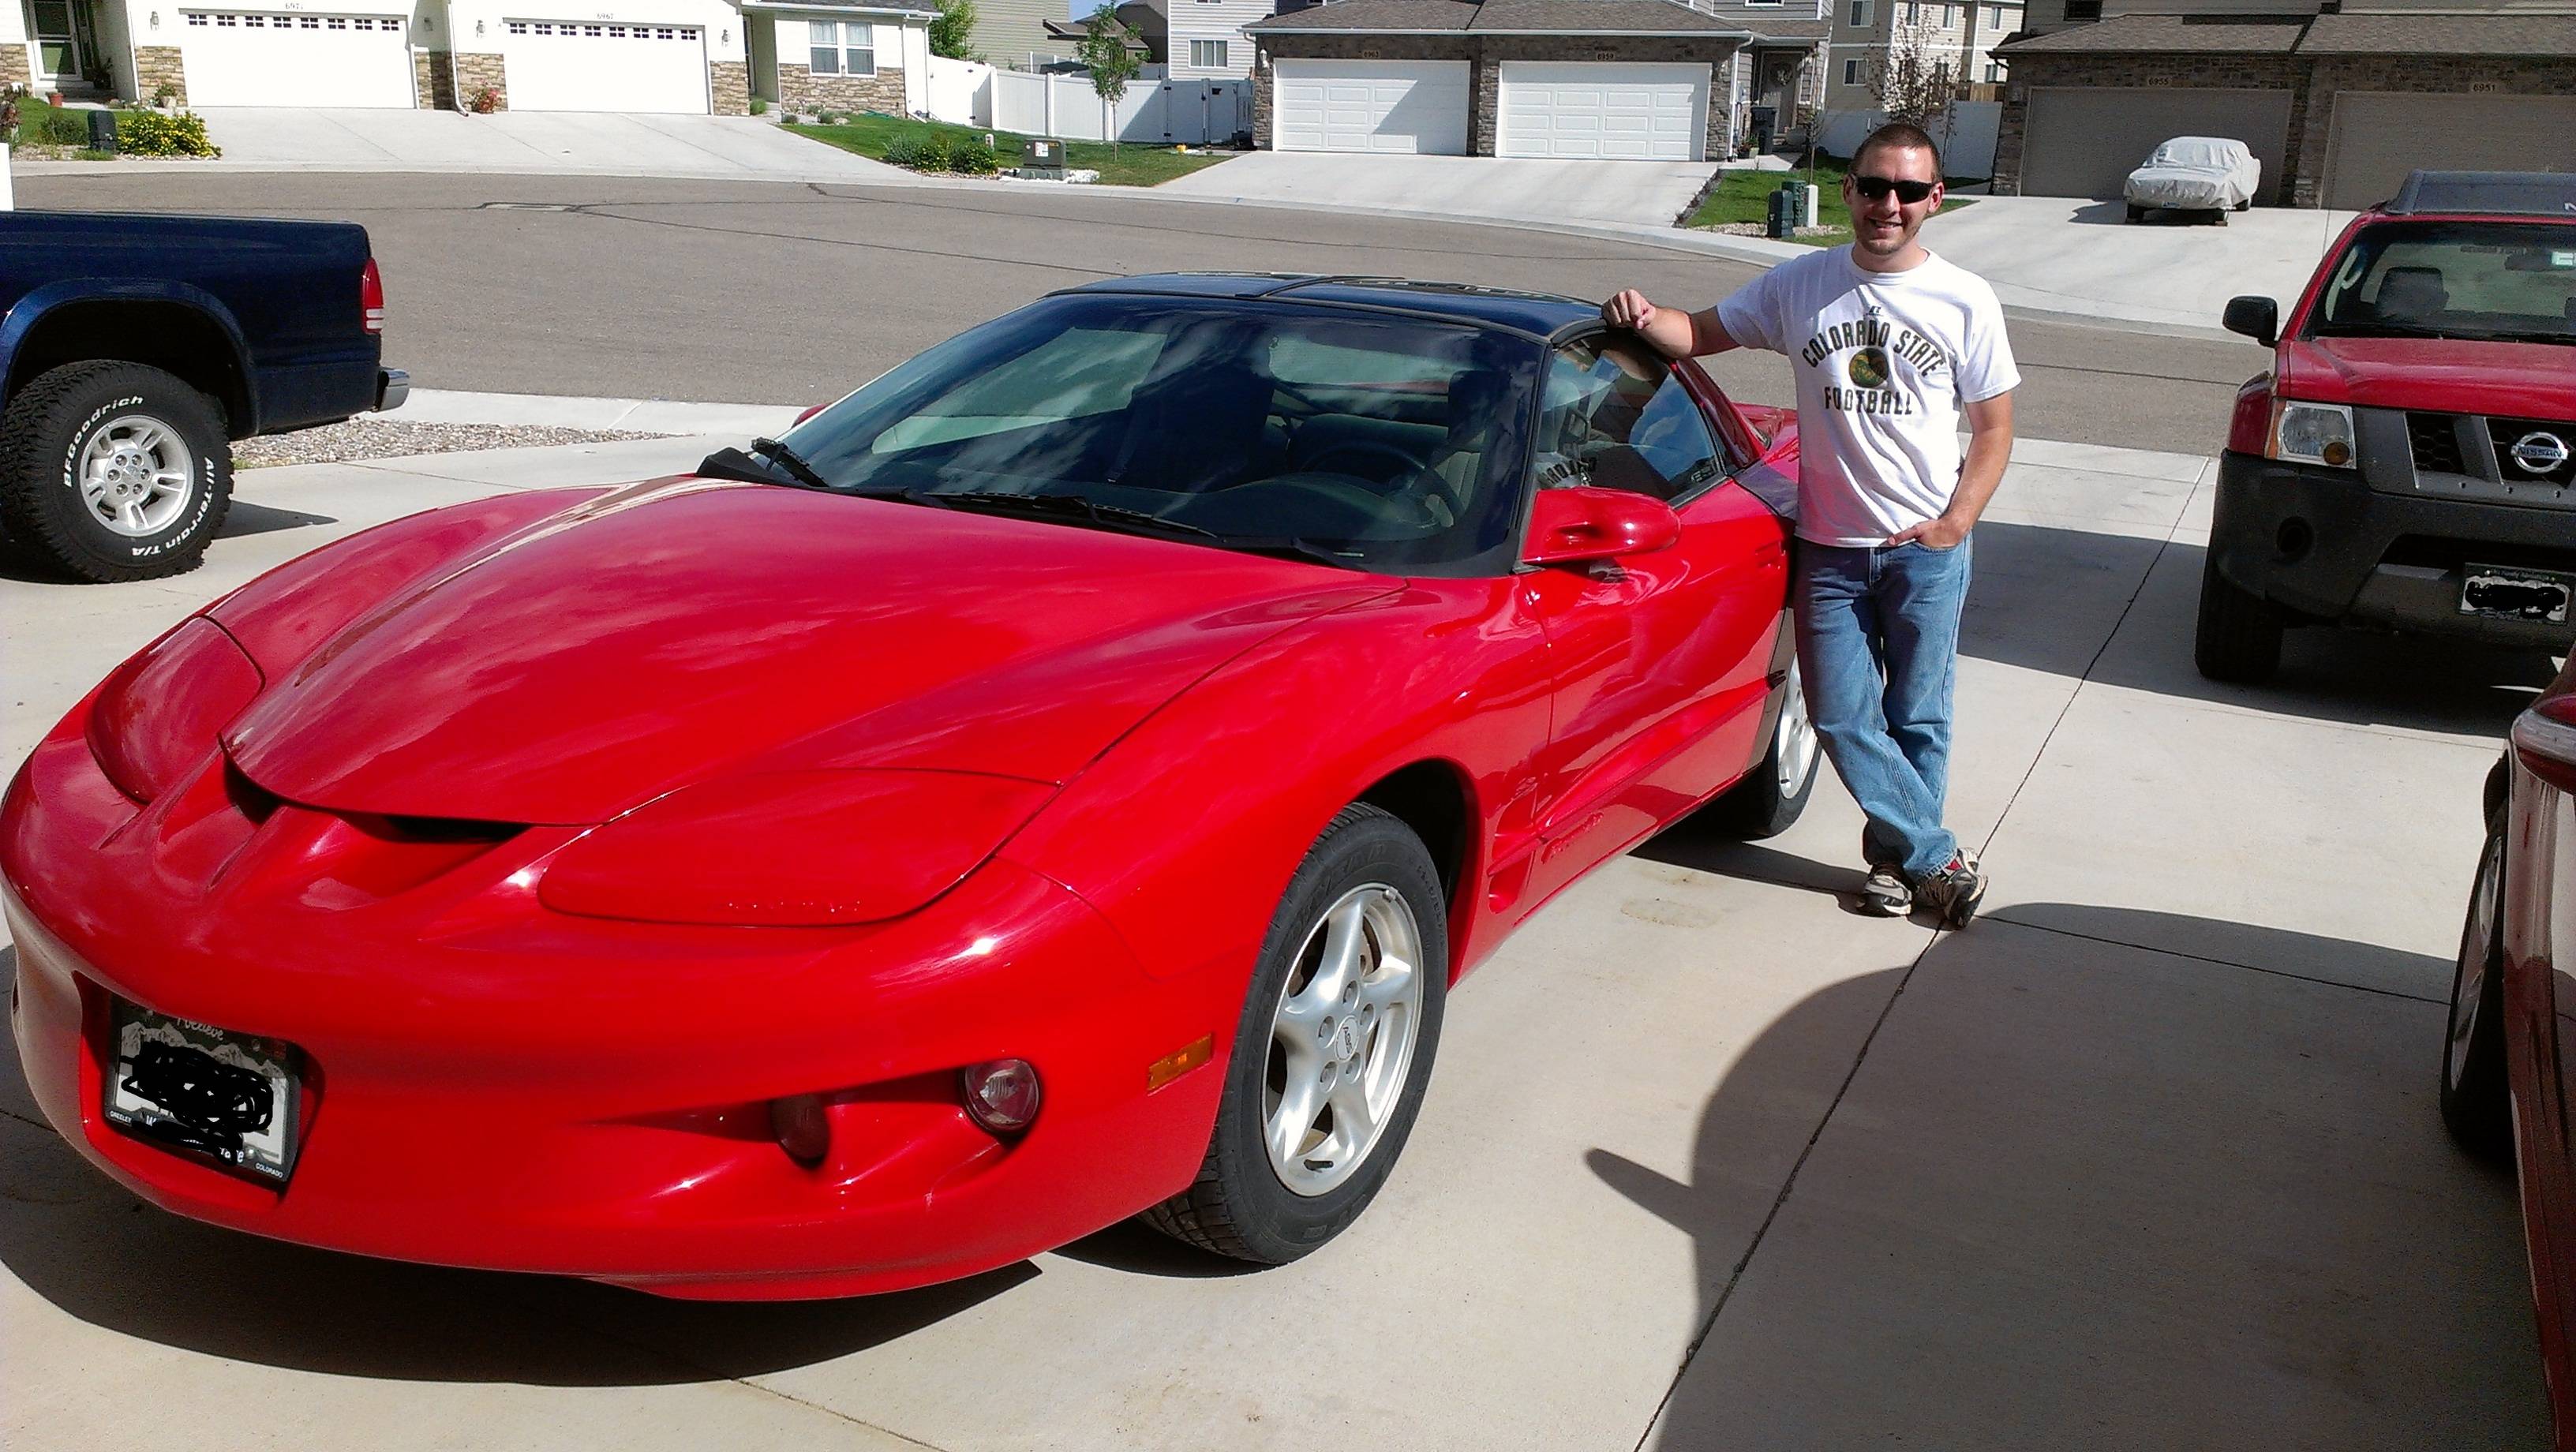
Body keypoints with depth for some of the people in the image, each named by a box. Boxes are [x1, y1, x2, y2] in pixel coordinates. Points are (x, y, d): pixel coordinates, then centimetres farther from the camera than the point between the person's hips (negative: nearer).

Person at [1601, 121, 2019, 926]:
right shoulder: (1801, 285, 3)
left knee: (1917, 715, 5)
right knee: (1841, 716, -1)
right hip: (1830, 545, 2)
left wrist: (1956, 522, -10)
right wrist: (1643, 316, -14)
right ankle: (1938, 858, 12)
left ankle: (1897, 857, 23)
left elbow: (1994, 428, 3)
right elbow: (1704, 332, 8)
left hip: (1927, 549, -1)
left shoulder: (1965, 301, 0)